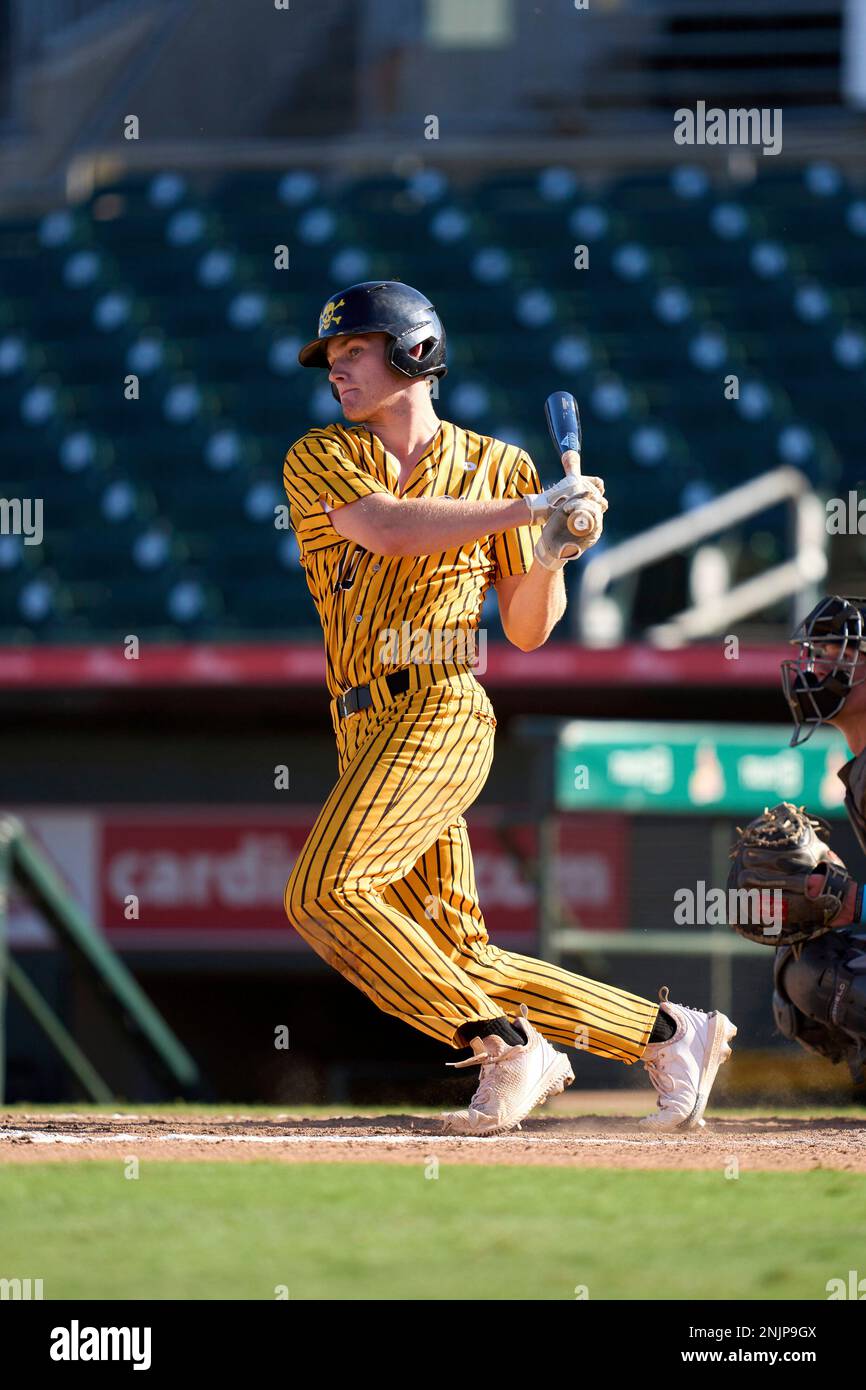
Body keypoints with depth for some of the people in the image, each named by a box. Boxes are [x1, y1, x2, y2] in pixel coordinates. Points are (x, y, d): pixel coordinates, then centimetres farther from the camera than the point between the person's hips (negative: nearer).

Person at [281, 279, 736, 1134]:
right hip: (366, 732, 5)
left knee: (323, 893, -22)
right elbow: (387, 528, -12)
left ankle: (506, 1046, -12)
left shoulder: (499, 467, 7)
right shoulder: (319, 460, 10)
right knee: (459, 959, 4)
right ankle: (669, 1034, 15)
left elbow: (528, 630, 10)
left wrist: (552, 555, -9)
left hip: (440, 714, -5)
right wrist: (526, 508, -16)